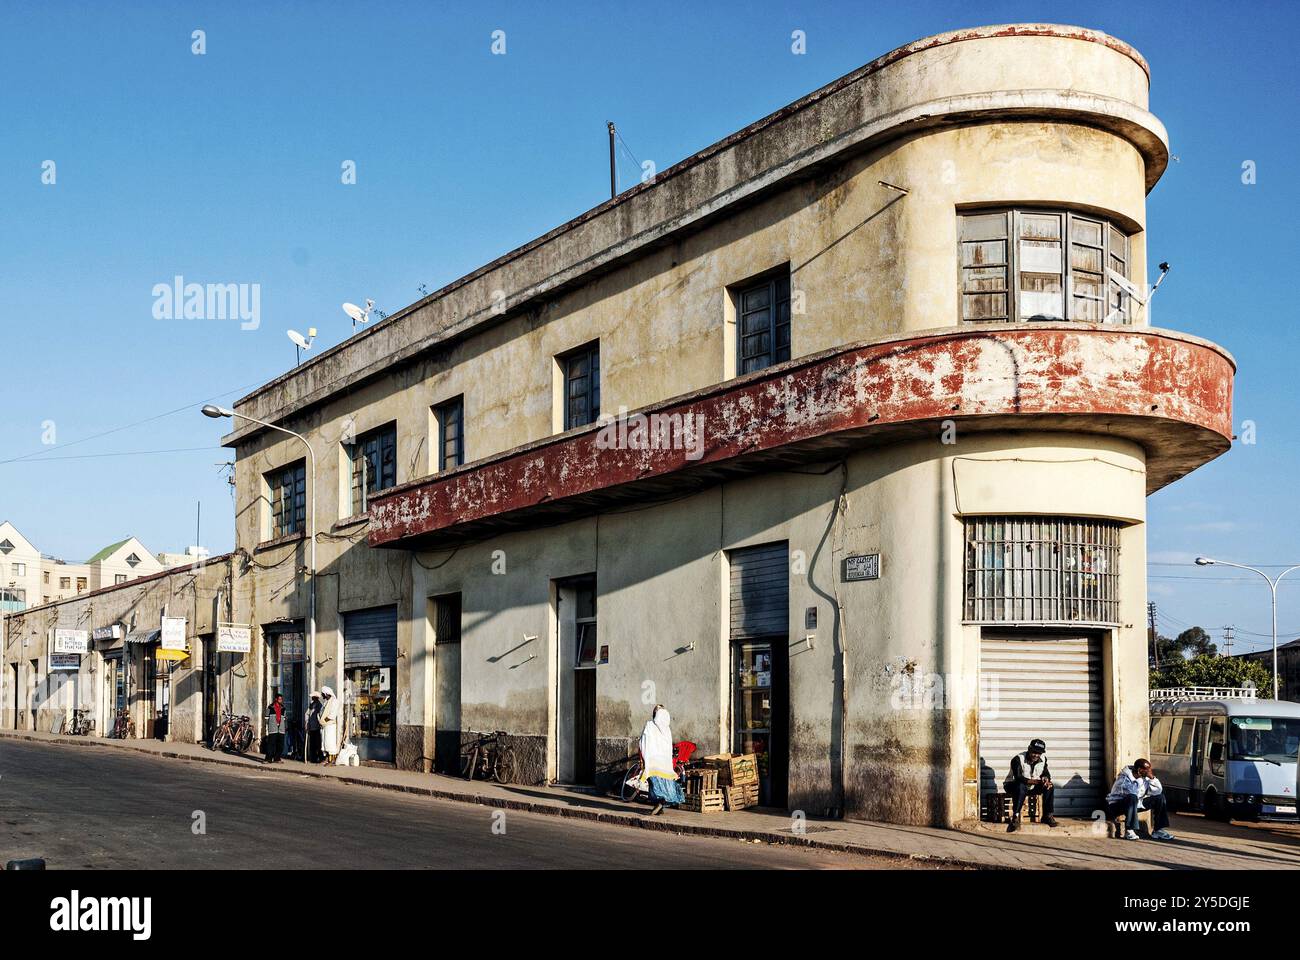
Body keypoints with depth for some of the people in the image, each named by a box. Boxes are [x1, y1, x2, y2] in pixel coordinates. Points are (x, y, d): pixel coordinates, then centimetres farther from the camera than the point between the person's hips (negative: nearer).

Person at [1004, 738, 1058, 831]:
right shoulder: (1018, 759, -23)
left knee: (1049, 787, -16)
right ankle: (1015, 818, -39)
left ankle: (1047, 815, -8)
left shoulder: (1042, 759, -3)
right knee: (1021, 787, -40)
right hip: (1013, 785, -6)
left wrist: (1046, 779, -24)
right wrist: (1034, 781, -43)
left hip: (1031, 788, 6)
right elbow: (1018, 777, -31)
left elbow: (1046, 773, 3)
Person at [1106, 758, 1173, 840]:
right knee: (1132, 797, -40)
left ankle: (1158, 830, 2)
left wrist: (1152, 778, -16)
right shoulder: (1124, 777, -23)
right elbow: (1132, 793, -38)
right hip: (1117, 805, -8)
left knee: (1159, 797, 1)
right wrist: (1139, 779, -26)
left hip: (1136, 804, 8)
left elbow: (1158, 791, -4)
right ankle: (1129, 831, -35)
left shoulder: (1145, 777, 0)